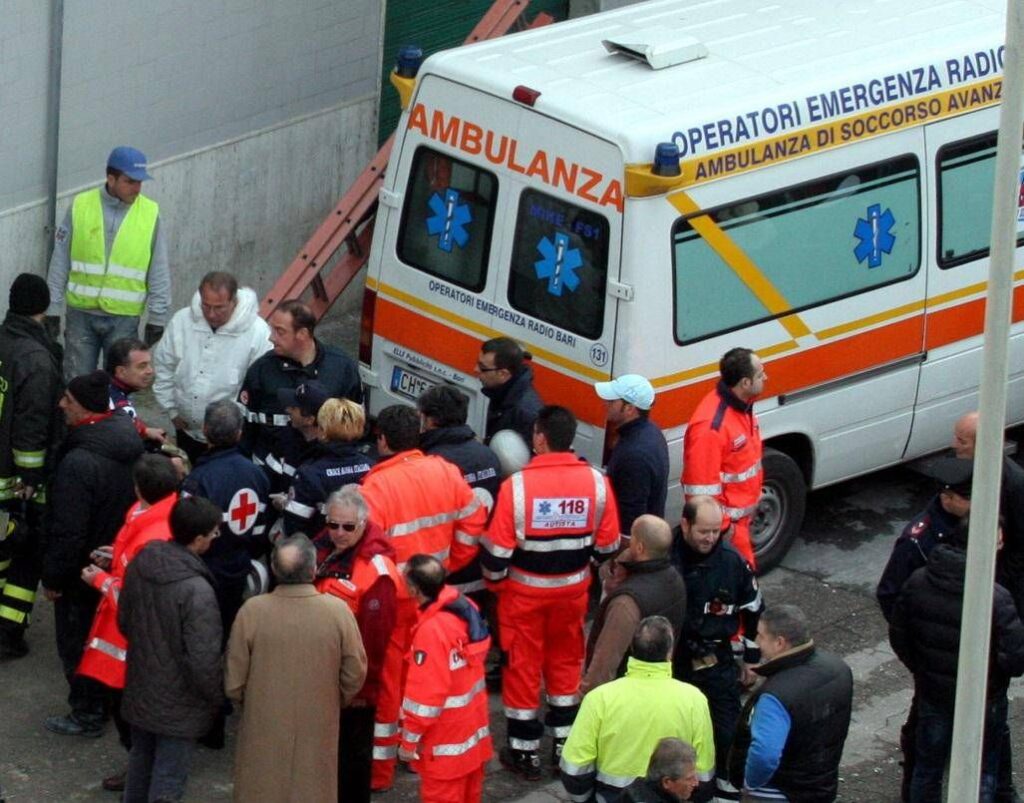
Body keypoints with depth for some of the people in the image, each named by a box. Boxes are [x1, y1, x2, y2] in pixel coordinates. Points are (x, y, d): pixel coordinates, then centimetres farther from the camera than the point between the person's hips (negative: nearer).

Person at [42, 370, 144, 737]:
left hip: (84, 572, -8)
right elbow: (139, 500, 7)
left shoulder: (78, 464, -33)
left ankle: (87, 715, 24)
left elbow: (67, 532, -27)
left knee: (78, 645, 11)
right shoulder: (130, 440, -7)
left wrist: (53, 578, -13)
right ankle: (114, 699, 40)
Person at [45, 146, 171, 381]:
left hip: (124, 317, 0)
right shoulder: (80, 206, -3)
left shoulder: (150, 213, -3)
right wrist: (52, 310, 3)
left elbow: (159, 273, 3)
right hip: (81, 314, 0)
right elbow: (60, 262, 4)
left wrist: (157, 318, 1)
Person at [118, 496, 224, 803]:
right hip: (178, 706, -7)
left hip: (139, 692, 7)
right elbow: (203, 661, -26)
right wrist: (218, 697, -8)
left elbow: (124, 621, 8)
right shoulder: (196, 591, -30)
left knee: (140, 762, 25)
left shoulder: (139, 564, -8)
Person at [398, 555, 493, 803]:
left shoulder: (431, 631, -28)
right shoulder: (467, 608, -4)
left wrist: (409, 740, -15)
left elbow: (425, 694, -25)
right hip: (474, 730, 8)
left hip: (446, 744, -8)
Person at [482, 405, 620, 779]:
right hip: (573, 589, 3)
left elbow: (498, 549, -16)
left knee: (523, 664, 10)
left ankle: (524, 751, 17)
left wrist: (494, 581, 3)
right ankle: (566, 741, 29)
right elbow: (607, 546, -2)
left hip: (525, 590, -3)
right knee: (565, 660, 21)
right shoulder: (596, 482, -12)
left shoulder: (517, 485, -22)